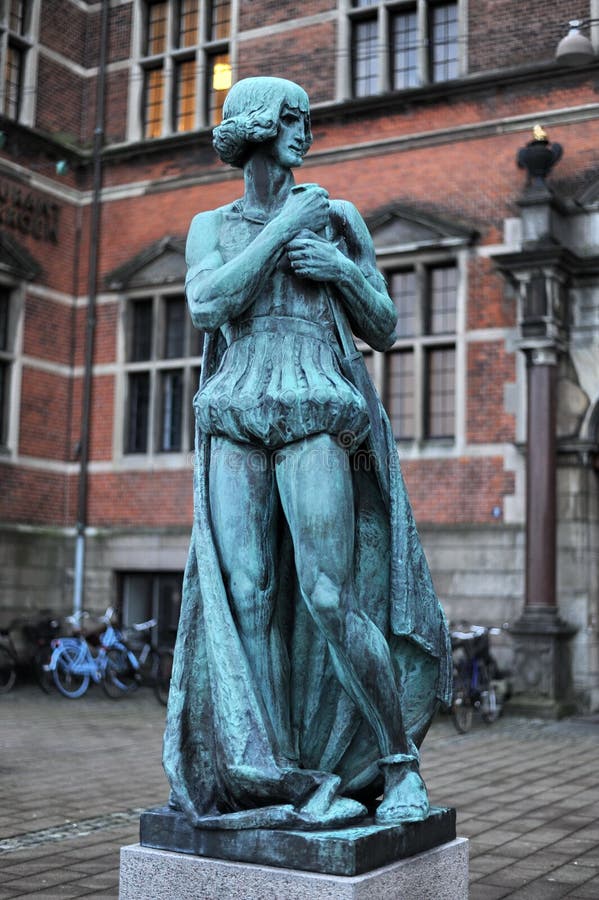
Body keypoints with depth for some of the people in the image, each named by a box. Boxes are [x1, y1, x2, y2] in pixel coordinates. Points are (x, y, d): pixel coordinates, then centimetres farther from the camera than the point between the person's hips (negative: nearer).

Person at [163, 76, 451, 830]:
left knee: (327, 599, -13)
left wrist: (344, 270, -4)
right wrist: (283, 225, -2)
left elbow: (384, 330, 14)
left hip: (316, 418, -2)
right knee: (244, 597, -9)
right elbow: (207, 307, -5)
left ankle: (401, 765, 0)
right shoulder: (210, 226, 16)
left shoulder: (339, 218, 14)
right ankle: (290, 778, -6)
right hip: (235, 420, 2)